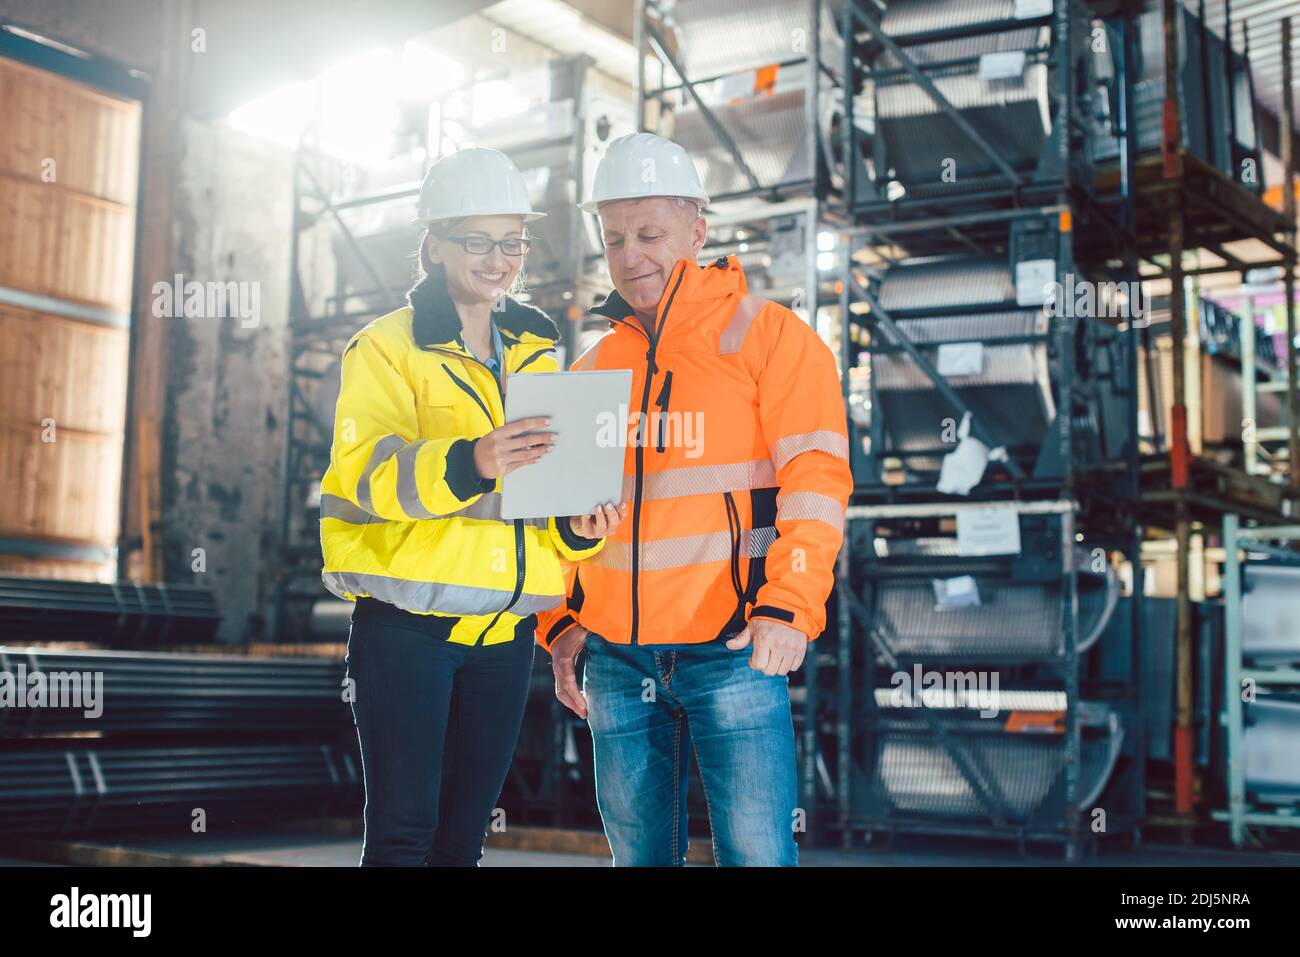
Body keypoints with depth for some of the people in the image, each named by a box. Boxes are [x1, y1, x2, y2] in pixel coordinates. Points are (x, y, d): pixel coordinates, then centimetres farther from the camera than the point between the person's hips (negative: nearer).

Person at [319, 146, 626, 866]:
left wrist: (578, 525, -5)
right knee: (403, 830, -4)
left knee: (464, 831, 13)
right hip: (407, 620, -5)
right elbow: (368, 469, -19)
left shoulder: (537, 353, 14)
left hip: (505, 629, 5)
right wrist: (470, 463, -37)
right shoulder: (386, 347, -2)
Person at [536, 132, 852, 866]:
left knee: (757, 849, -5)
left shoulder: (767, 335, 0)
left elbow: (816, 478, -9)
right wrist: (562, 621, 10)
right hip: (615, 657, 5)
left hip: (733, 650, -5)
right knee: (639, 851, 12)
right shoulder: (595, 366, 16)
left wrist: (789, 608, -19)